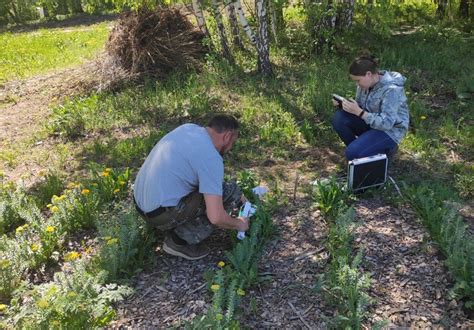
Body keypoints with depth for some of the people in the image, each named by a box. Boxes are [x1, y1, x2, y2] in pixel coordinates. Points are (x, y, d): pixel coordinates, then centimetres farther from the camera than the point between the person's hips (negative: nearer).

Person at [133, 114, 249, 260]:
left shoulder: (188, 127, 6)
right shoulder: (211, 157, -18)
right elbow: (216, 217, -22)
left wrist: (239, 197, 24)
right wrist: (239, 224, 0)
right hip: (161, 214, -9)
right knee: (230, 192, -7)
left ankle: (175, 230, 16)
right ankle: (180, 240, -1)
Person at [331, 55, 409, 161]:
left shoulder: (391, 90, -26)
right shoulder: (366, 82, -3)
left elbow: (386, 123, -30)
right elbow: (359, 106, 9)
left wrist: (358, 112, -34)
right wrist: (343, 104, -13)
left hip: (389, 130, -8)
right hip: (370, 123, 8)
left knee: (352, 154, -25)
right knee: (338, 118, -14)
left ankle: (386, 149, 2)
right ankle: (358, 148, 3)